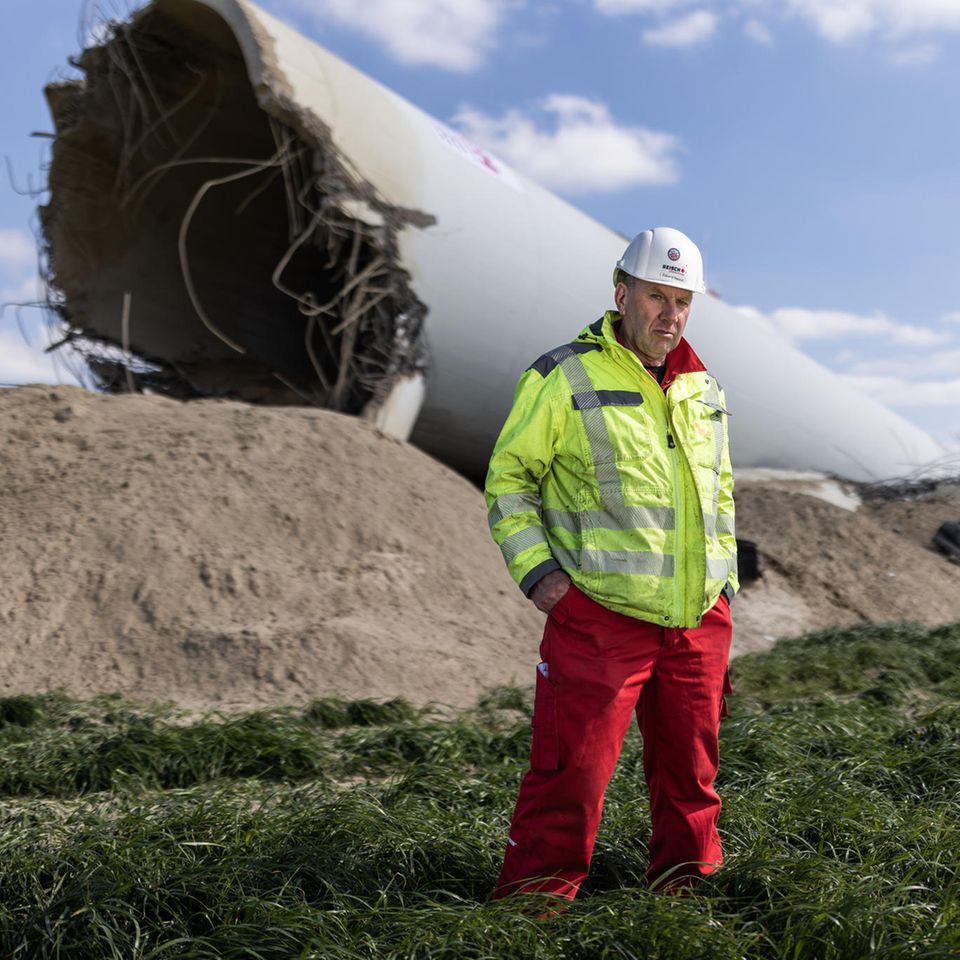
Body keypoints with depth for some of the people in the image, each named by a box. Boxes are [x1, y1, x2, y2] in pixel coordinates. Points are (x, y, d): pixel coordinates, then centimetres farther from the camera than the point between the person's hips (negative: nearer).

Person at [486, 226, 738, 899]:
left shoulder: (704, 389, 14)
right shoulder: (564, 378, -5)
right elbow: (508, 477, 0)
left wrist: (724, 584, 18)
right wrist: (535, 568, -11)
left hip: (697, 621, 6)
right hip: (600, 617, -6)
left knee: (690, 769, 15)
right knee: (573, 770, -6)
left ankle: (689, 888, 32)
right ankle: (534, 900, 8)